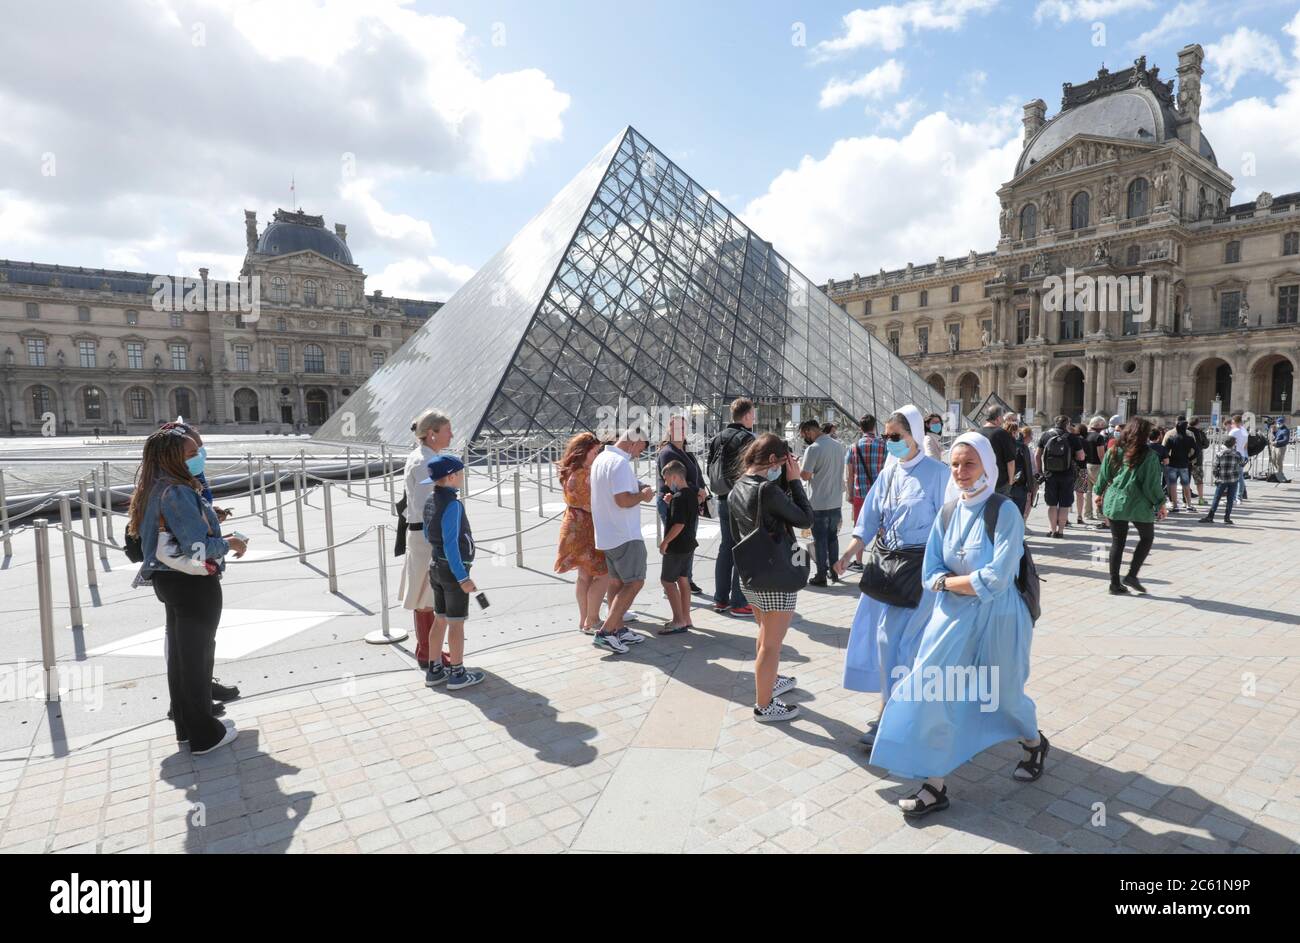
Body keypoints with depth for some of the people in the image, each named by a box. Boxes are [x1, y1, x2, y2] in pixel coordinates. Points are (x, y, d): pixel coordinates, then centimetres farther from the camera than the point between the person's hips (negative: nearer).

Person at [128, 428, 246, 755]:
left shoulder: (154, 491, 9)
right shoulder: (178, 492, -22)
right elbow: (197, 546, -26)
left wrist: (211, 521, 16)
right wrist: (229, 543, -11)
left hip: (170, 580, 10)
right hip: (194, 583, -10)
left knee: (180, 652, 18)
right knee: (197, 654, 1)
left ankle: (186, 725, 33)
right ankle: (204, 735, 13)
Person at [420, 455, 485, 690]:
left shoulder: (430, 501, 4)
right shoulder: (452, 504, -22)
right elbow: (450, 544, -24)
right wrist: (463, 578, -21)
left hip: (435, 566, 8)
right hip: (453, 569, -8)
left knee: (440, 620, 16)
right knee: (456, 622, 3)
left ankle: (434, 671, 24)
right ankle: (457, 674, 13)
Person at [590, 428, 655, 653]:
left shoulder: (601, 458, 13)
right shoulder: (620, 463, -19)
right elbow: (623, 500, -26)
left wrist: (638, 490, 15)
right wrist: (643, 495, -9)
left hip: (607, 535, 10)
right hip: (625, 535, -10)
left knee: (617, 583, 16)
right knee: (634, 582, -5)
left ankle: (619, 630, 23)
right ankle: (605, 633, -8)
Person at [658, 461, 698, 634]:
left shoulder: (678, 498, -21)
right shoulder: (692, 493, 7)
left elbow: (679, 524, -25)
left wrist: (665, 541, -17)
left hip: (677, 546, -9)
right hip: (689, 544, 9)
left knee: (667, 580, 0)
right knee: (683, 580, 15)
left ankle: (679, 621, 1)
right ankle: (686, 619, 22)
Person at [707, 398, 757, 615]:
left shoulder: (718, 439, 10)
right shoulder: (747, 439, -14)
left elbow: (711, 470, 13)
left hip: (723, 500, 8)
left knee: (725, 548, 14)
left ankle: (720, 599, 20)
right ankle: (739, 603, 3)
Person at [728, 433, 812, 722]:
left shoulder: (738, 487, 2)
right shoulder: (768, 490, -24)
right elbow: (806, 519, -13)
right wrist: (795, 480, -9)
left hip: (750, 574, 9)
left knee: (765, 634, 27)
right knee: (772, 643, 6)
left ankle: (769, 682, 46)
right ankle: (764, 706, 18)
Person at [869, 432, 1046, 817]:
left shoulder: (1005, 512, -16)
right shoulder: (947, 513, 0)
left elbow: (996, 580, -23)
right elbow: (930, 574, 0)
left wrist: (949, 581, -11)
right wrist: (972, 582, -15)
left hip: (997, 620, -4)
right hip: (952, 617, 4)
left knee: (1004, 694, 18)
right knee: (934, 694, -2)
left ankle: (1035, 743, 53)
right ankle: (935, 786, 12)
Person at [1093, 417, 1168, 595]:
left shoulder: (1114, 451, 2)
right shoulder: (1149, 455, -10)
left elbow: (1104, 476, 10)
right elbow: (1152, 483, -8)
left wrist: (1099, 493, 23)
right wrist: (1160, 503, 4)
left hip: (1114, 502, 4)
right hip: (1138, 504, -4)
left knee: (1117, 542, 10)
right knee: (1147, 537, 19)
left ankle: (1115, 584, 11)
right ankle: (1132, 575, 10)